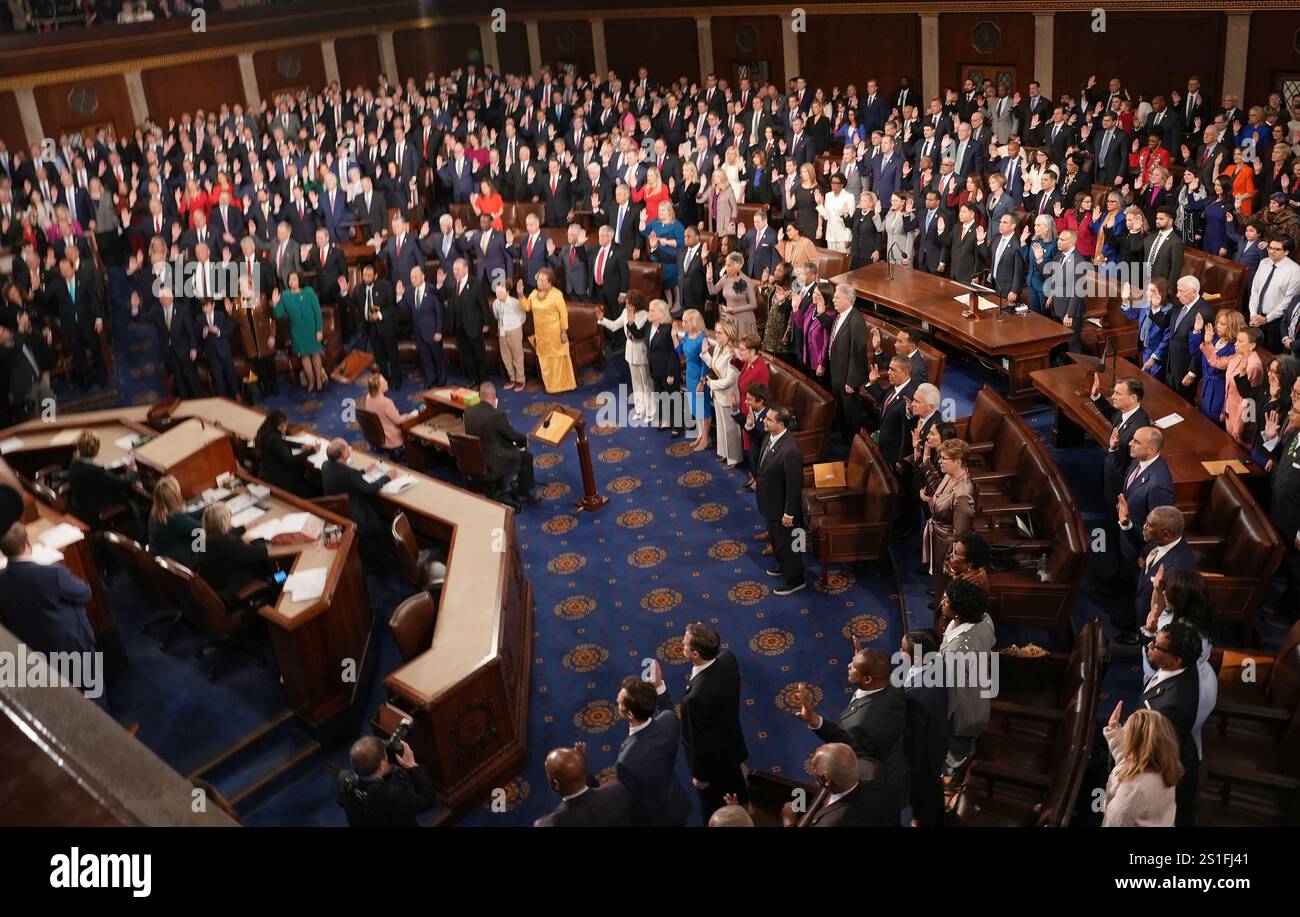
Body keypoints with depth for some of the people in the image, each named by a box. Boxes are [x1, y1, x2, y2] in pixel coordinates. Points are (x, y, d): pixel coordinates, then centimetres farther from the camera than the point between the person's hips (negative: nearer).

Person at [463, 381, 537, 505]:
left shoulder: (468, 412, -3)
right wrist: (525, 440, 14)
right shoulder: (497, 415, -24)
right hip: (491, 463, -8)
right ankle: (523, 494, 24)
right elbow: (512, 435, -9)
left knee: (509, 445, 30)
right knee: (526, 456, 12)